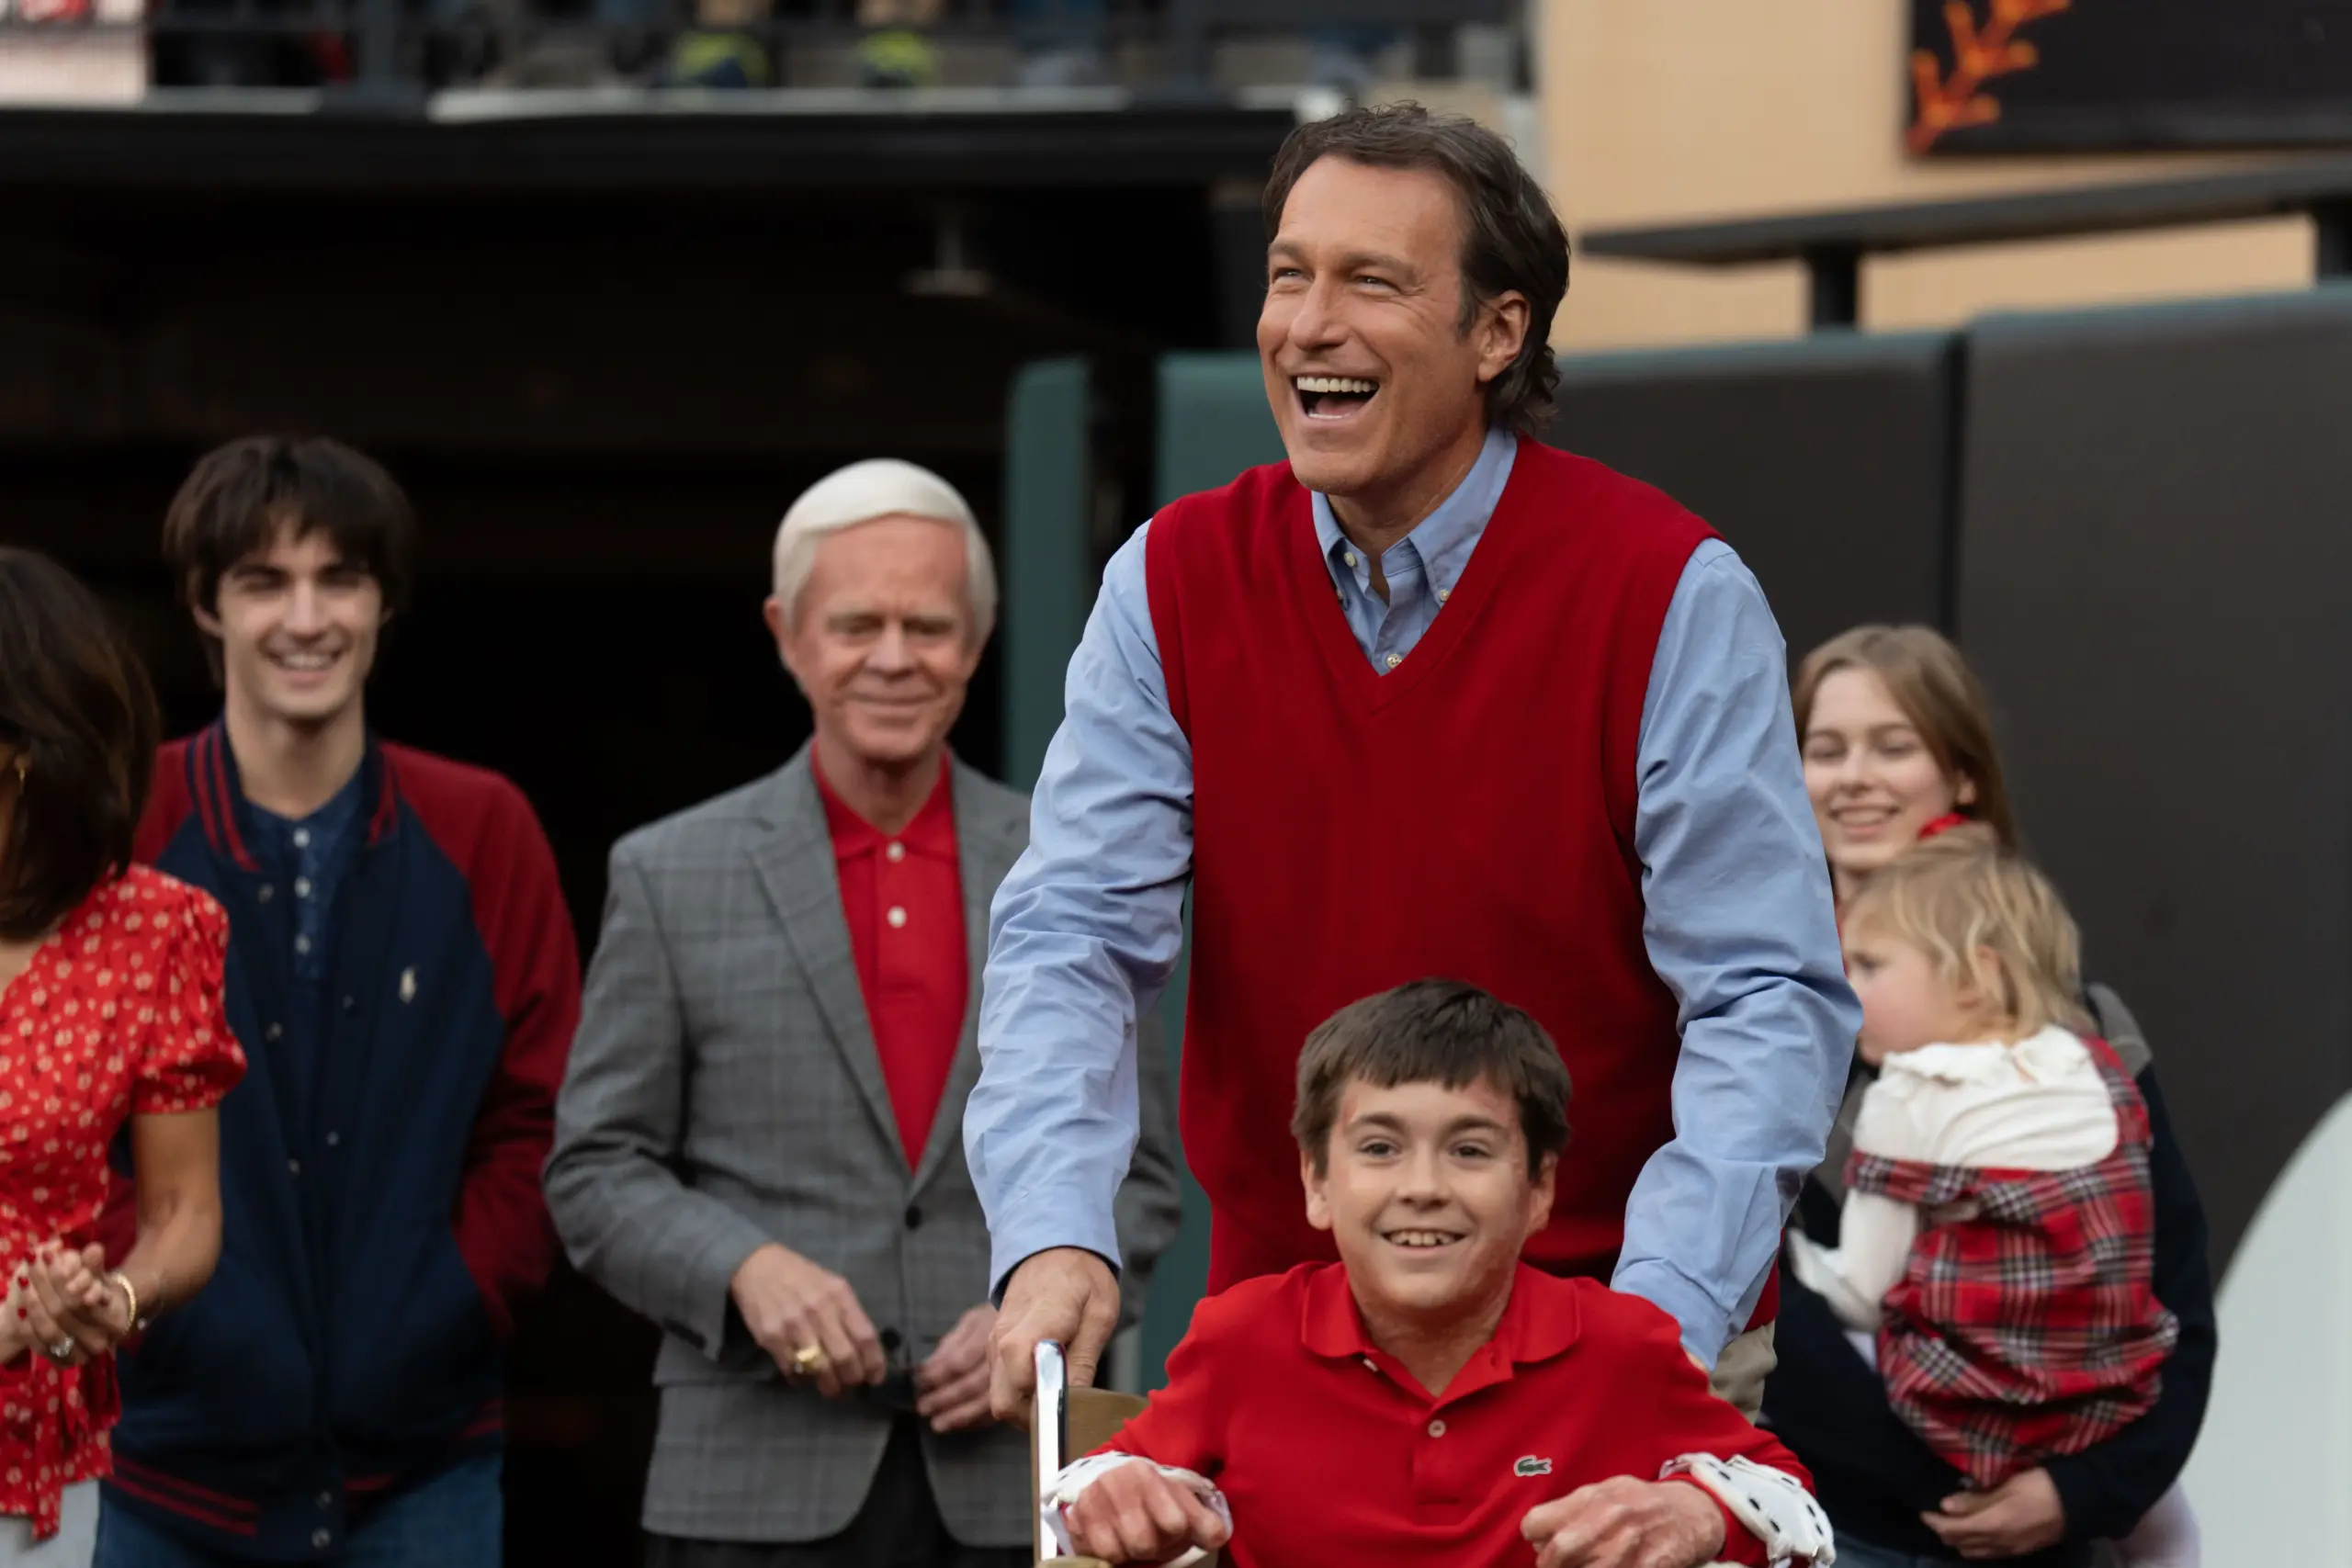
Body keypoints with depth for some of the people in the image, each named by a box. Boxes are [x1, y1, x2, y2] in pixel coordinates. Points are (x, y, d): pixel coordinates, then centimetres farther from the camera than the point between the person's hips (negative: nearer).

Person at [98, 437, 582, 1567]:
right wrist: (130, 1306, -13)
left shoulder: (483, 836, 3)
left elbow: (538, 1120, 4)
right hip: (175, 1445, -1)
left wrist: (444, 1317, -8)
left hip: (418, 1461, 1)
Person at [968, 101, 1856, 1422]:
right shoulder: (1173, 584, 1)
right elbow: (1077, 932, -5)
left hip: (1603, 1323, -2)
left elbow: (1767, 1001, -13)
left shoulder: (1670, 595, -9)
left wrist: (1661, 1323, -26)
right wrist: (1056, 1238, -23)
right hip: (1277, 1318, 3)